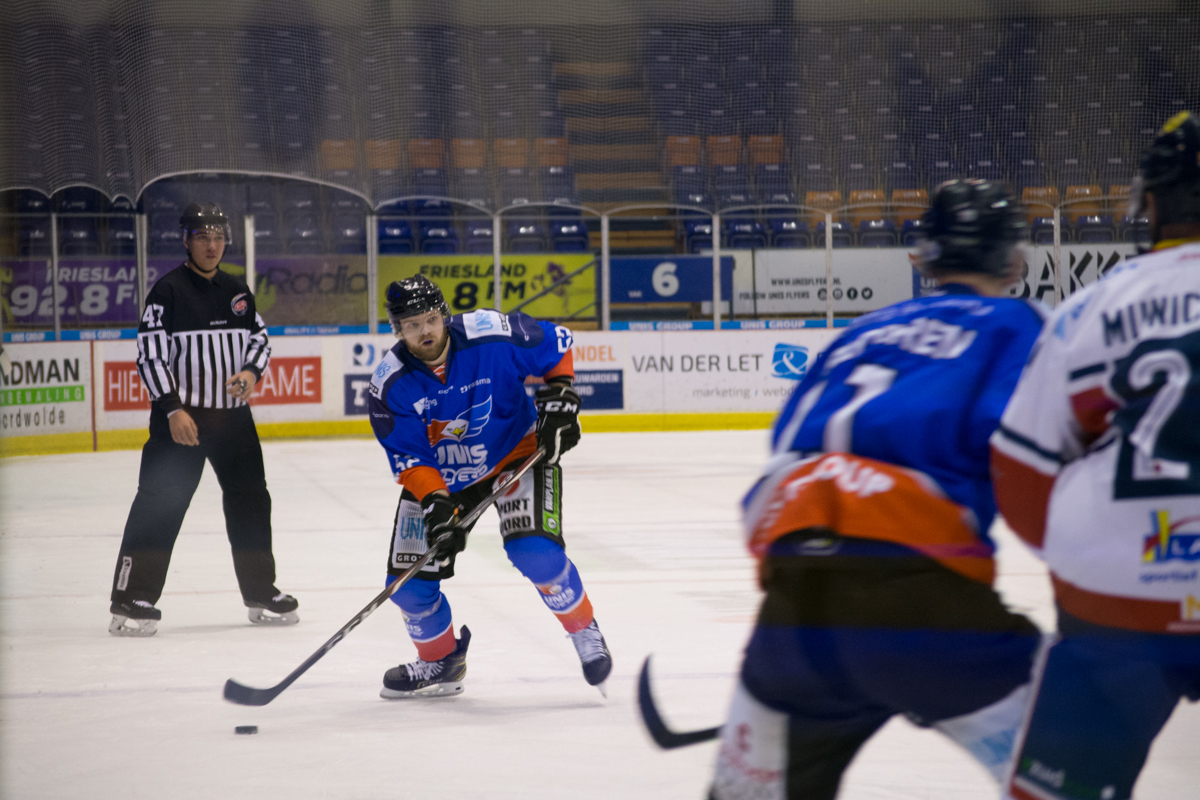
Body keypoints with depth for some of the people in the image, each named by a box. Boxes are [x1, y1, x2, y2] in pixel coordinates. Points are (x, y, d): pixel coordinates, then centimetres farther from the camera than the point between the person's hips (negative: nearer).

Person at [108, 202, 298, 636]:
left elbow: (259, 338, 18)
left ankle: (261, 592, 24)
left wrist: (251, 372, -4)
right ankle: (133, 598, -9)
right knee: (161, 502, -11)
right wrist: (173, 410, -19)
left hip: (233, 414, 6)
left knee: (250, 499, 11)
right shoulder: (169, 290, -8)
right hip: (181, 416, -6)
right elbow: (150, 353, -11)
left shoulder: (236, 291, 10)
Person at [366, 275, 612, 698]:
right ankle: (441, 662, 27)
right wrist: (435, 502, -31)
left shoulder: (494, 336, -24)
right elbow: (408, 458, -16)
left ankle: (586, 633, 2)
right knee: (409, 583, -3)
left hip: (515, 453, -2)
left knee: (535, 552, -25)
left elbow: (557, 342, -6)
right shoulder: (389, 385, -20)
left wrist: (559, 399, -13)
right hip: (437, 476, 3)